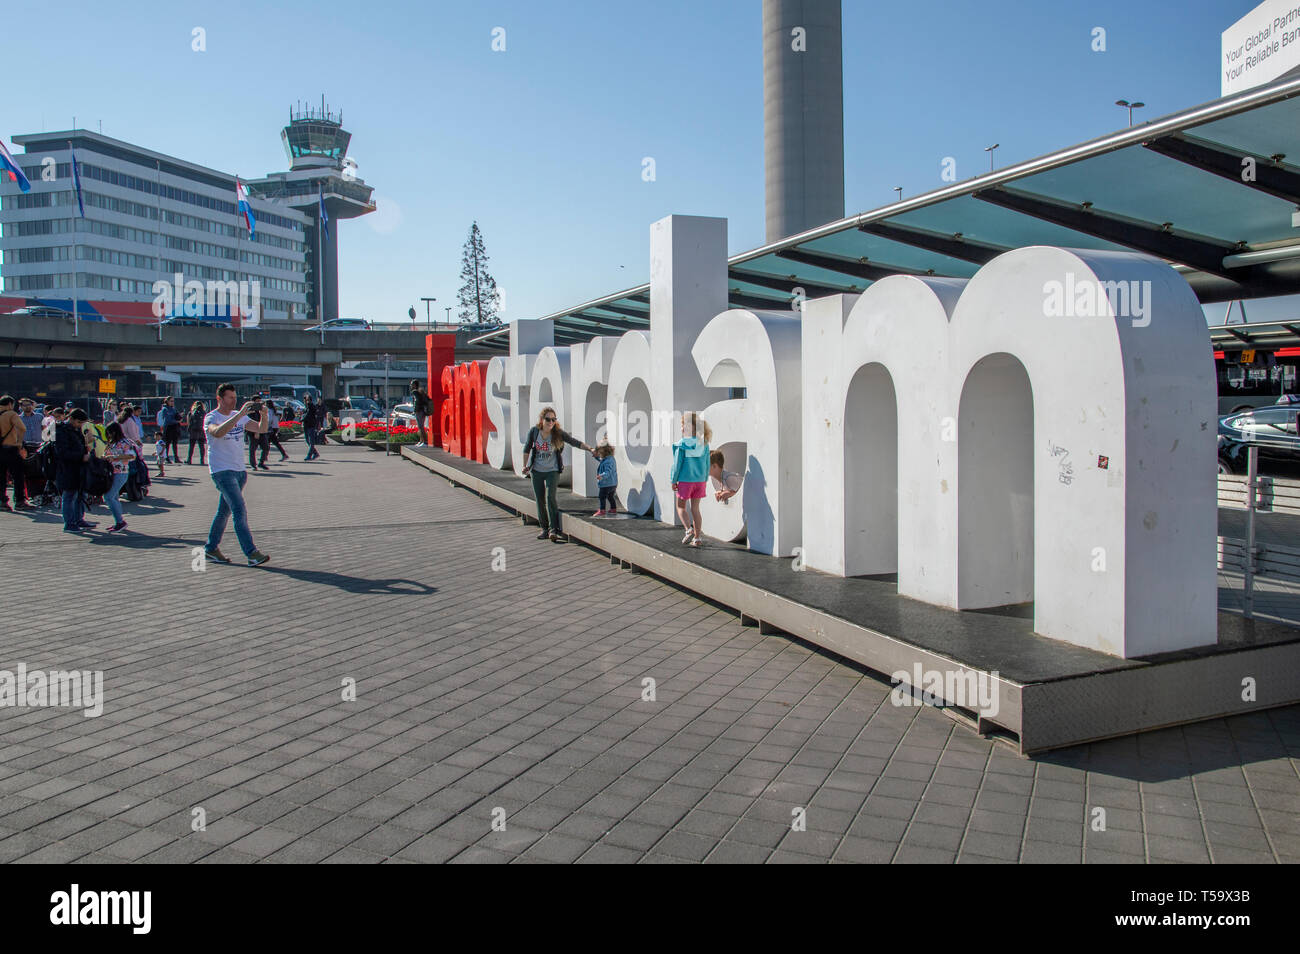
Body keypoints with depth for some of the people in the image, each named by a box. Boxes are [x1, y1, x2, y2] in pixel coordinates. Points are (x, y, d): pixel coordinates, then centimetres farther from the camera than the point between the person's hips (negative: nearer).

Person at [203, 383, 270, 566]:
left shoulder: (240, 416, 12)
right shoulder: (211, 418, -8)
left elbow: (260, 429, 7)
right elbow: (217, 432, -30)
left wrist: (263, 416, -14)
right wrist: (239, 415, -35)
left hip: (239, 470, 7)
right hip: (221, 471, -7)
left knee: (224, 511, 14)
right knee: (240, 511, -15)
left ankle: (211, 549, 27)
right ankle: (251, 553, -18)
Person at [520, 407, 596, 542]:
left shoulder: (558, 433, -12)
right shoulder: (534, 431, -7)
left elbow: (574, 442, -14)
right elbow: (527, 447, 8)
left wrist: (589, 448, -27)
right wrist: (525, 465, 9)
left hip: (552, 471, -2)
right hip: (536, 471, 3)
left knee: (550, 497, -17)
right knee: (540, 500, 6)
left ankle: (554, 530, -19)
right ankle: (544, 528, 20)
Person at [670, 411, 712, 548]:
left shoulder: (682, 444, -12)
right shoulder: (704, 444, 2)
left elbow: (677, 463, -9)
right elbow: (707, 464, 7)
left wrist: (673, 480, -1)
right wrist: (704, 479, 17)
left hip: (685, 480, -4)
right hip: (700, 480, 4)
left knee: (681, 507, 12)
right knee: (695, 508, 11)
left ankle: (689, 529, -9)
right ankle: (697, 538, 10)